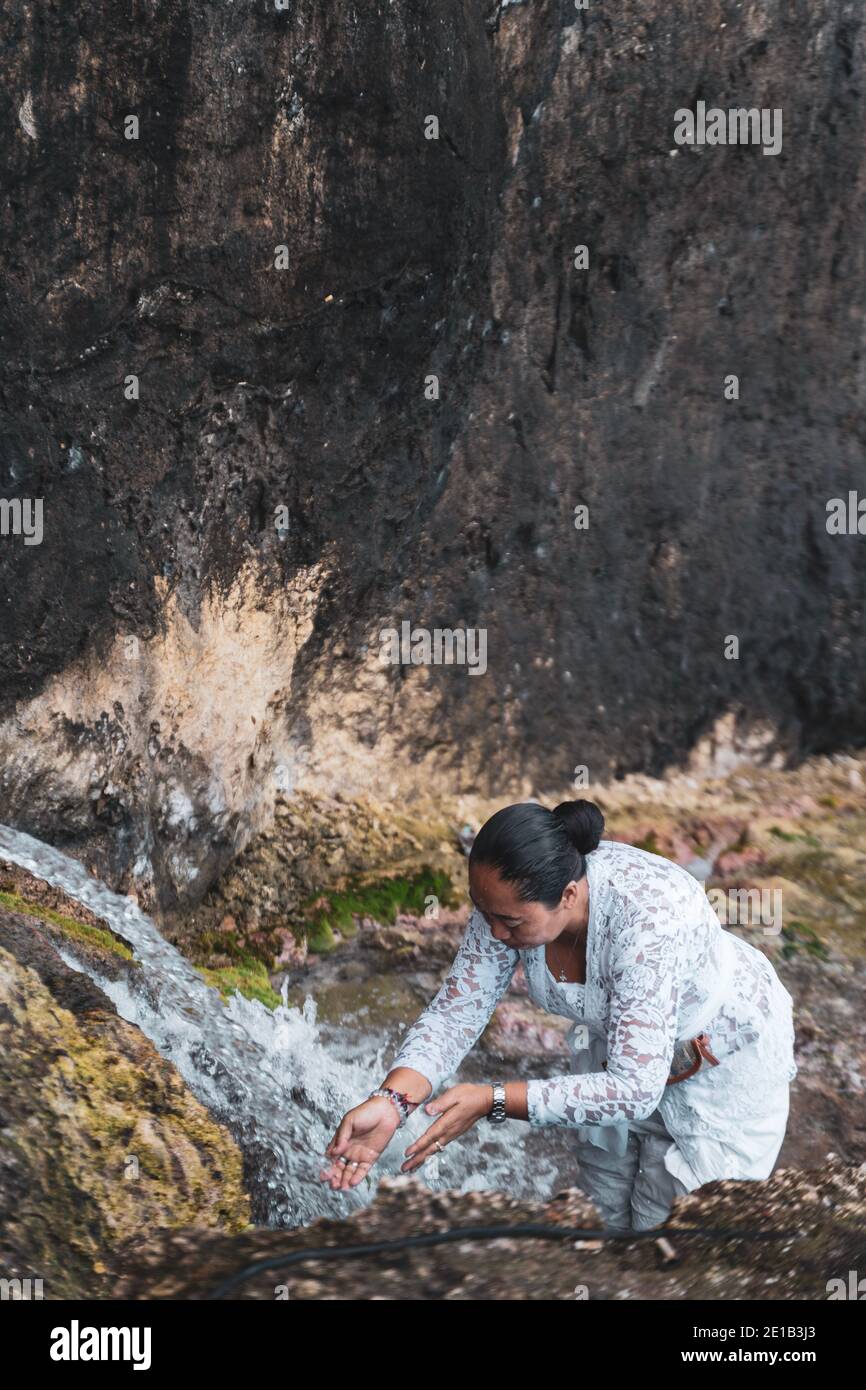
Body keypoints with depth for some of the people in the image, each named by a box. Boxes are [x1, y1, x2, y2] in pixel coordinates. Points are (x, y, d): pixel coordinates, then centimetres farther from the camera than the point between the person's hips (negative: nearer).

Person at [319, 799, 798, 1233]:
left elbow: (634, 1089, -42)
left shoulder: (646, 916, -43)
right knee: (603, 1214, 18)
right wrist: (390, 1101, -39)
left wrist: (490, 1100, -44)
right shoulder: (508, 897, -26)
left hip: (721, 1051, -5)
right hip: (618, 1046, 6)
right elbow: (456, 1010, -22)